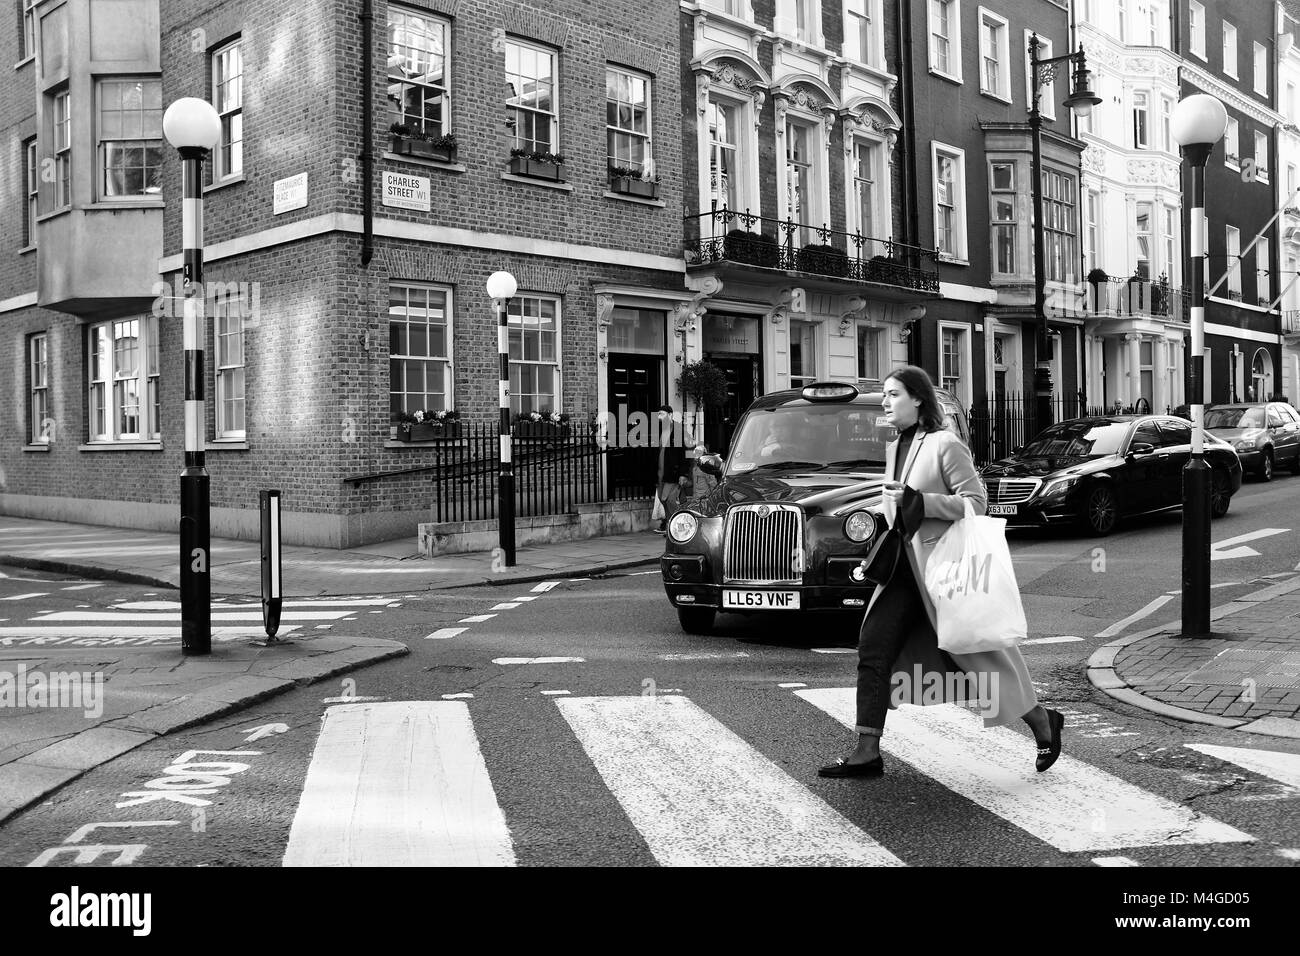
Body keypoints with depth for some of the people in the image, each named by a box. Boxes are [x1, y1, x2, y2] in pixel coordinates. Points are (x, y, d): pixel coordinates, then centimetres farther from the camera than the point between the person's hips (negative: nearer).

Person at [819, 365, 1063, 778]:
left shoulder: (945, 445, -12)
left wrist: (916, 501, -21)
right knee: (872, 650, -3)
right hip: (904, 569, 8)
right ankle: (867, 752, 1)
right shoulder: (894, 448, 13)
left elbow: (976, 502, -16)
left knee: (978, 652, 2)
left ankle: (1043, 723, 25)